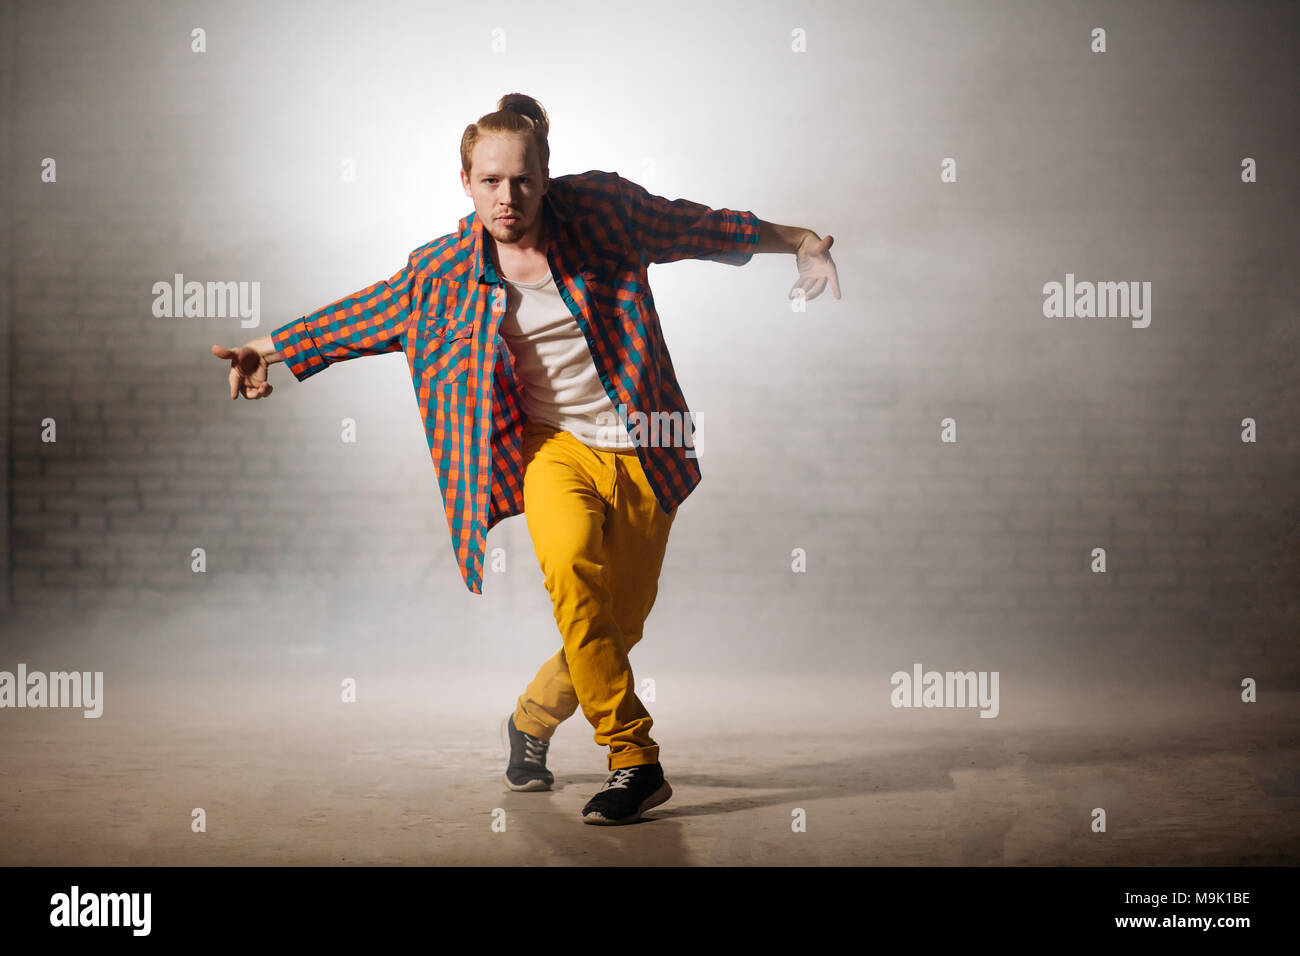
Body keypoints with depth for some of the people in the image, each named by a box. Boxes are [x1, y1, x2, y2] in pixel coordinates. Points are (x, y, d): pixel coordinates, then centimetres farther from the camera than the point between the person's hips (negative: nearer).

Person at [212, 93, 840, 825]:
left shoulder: (601, 208, -4)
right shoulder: (446, 271, -2)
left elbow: (695, 226, 11)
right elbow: (366, 313, 15)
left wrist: (796, 239, 22)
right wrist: (275, 348, 21)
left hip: (640, 450, 1)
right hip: (552, 444, 0)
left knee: (617, 631, -2)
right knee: (570, 559, -31)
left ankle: (532, 719, 31)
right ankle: (635, 759, -20)